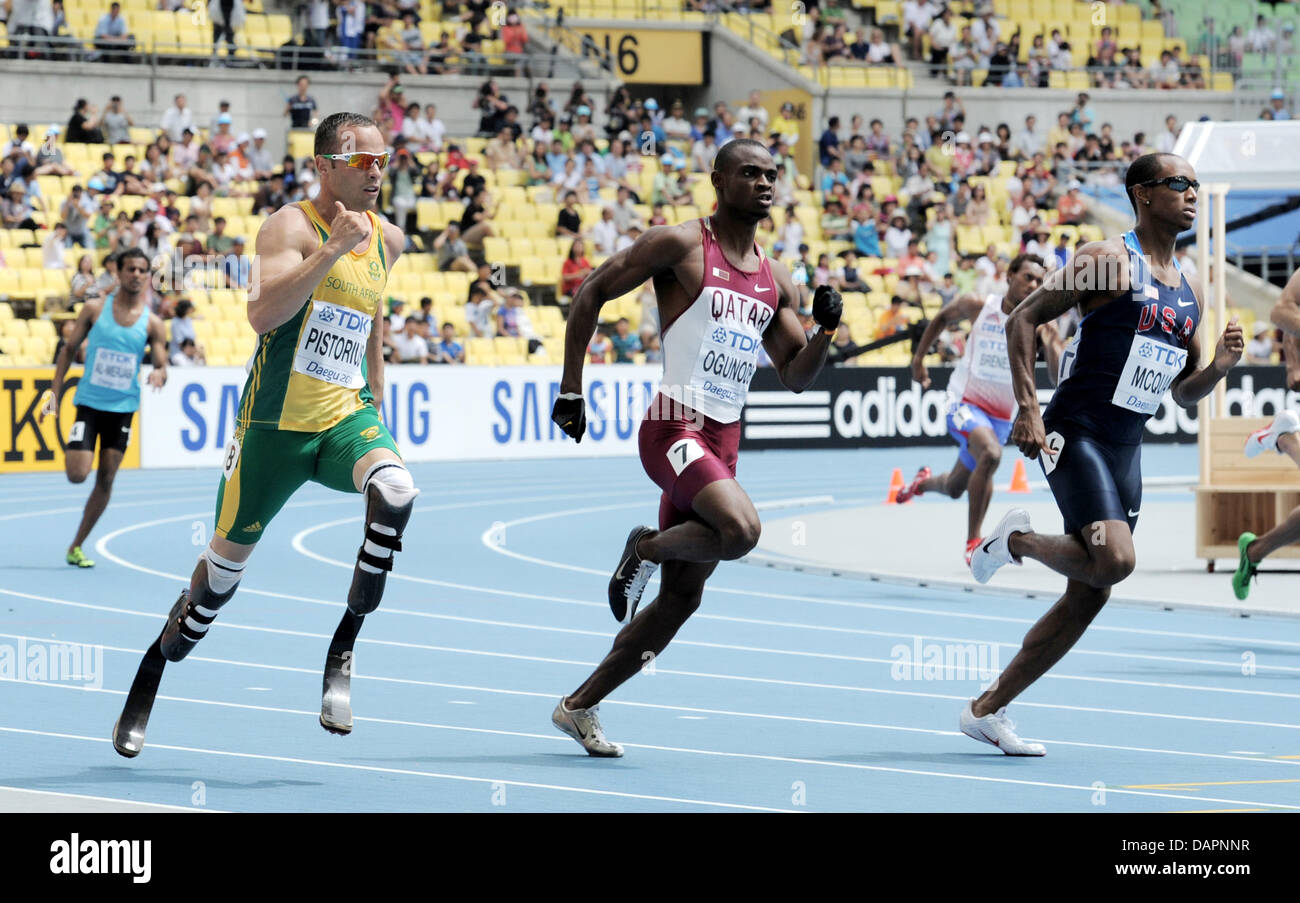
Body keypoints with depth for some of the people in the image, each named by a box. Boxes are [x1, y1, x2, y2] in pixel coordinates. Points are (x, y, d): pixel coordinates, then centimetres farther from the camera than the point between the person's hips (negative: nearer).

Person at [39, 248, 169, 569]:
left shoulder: (152, 324, 0)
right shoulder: (94, 309, -2)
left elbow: (161, 366, 0)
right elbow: (69, 350, 5)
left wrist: (159, 374, -25)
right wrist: (54, 392, -2)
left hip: (123, 408, 2)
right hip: (90, 402, -2)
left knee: (105, 480, 2)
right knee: (77, 475, -15)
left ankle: (76, 546, 14)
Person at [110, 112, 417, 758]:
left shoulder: (386, 240, 9)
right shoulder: (291, 227, -12)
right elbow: (262, 314, -28)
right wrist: (332, 249, -34)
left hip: (346, 418, 4)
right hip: (274, 423, -4)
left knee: (395, 492, -29)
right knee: (228, 559, 7)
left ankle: (342, 653, -16)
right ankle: (150, 678, 31)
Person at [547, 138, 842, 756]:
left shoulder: (775, 280, 15)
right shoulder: (681, 245, -5)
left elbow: (796, 376, 17)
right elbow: (591, 294, -3)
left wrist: (826, 329, -3)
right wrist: (571, 389, -7)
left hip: (724, 444, 7)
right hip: (675, 427, -7)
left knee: (681, 598, 7)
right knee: (741, 528, -32)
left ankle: (580, 706, 19)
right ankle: (645, 549, -1)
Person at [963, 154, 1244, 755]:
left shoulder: (1189, 291, 16)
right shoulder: (1108, 259, -7)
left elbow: (1184, 394, 22)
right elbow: (1022, 319, -8)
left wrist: (1218, 367, 0)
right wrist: (1027, 408, -17)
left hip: (1126, 450, 8)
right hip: (1076, 435, -8)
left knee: (1088, 597, 5)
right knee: (1114, 560, -27)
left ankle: (987, 710, 14)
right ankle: (1016, 540, 3)